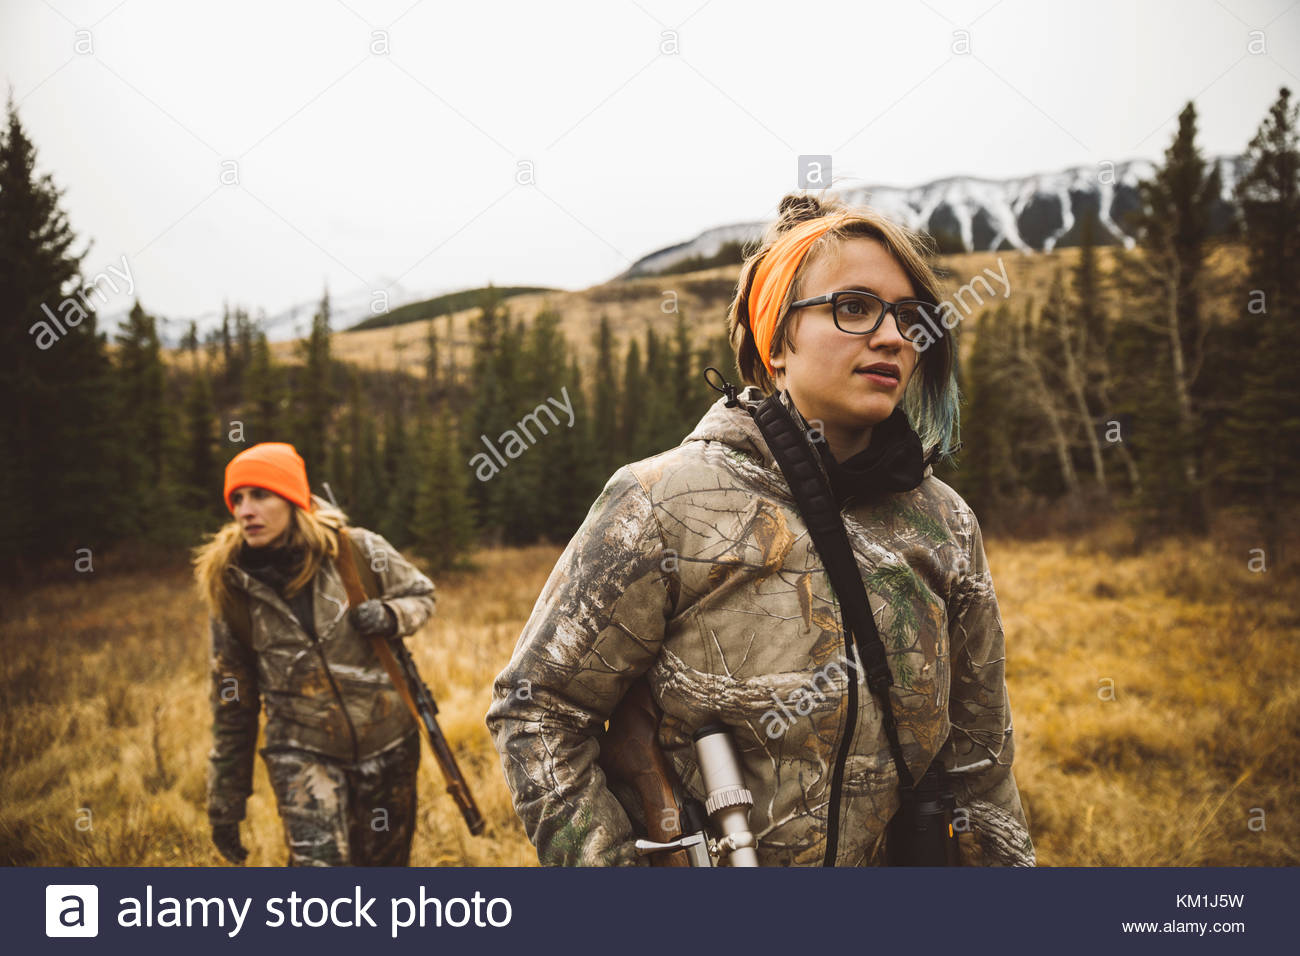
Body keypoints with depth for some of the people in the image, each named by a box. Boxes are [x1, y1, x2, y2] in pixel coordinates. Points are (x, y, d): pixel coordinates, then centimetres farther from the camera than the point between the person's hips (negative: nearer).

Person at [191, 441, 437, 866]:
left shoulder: (358, 551, -11)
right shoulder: (231, 589, -6)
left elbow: (420, 595, 7)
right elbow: (231, 704, 2)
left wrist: (388, 616, -18)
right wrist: (225, 802, 6)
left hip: (387, 742, 1)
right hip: (302, 751, -1)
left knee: (385, 863, 16)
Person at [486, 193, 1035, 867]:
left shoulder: (945, 525, -3)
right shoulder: (667, 502, -17)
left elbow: (979, 756, 4)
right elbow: (536, 705, -14)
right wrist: (607, 861, -20)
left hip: (893, 861, 4)